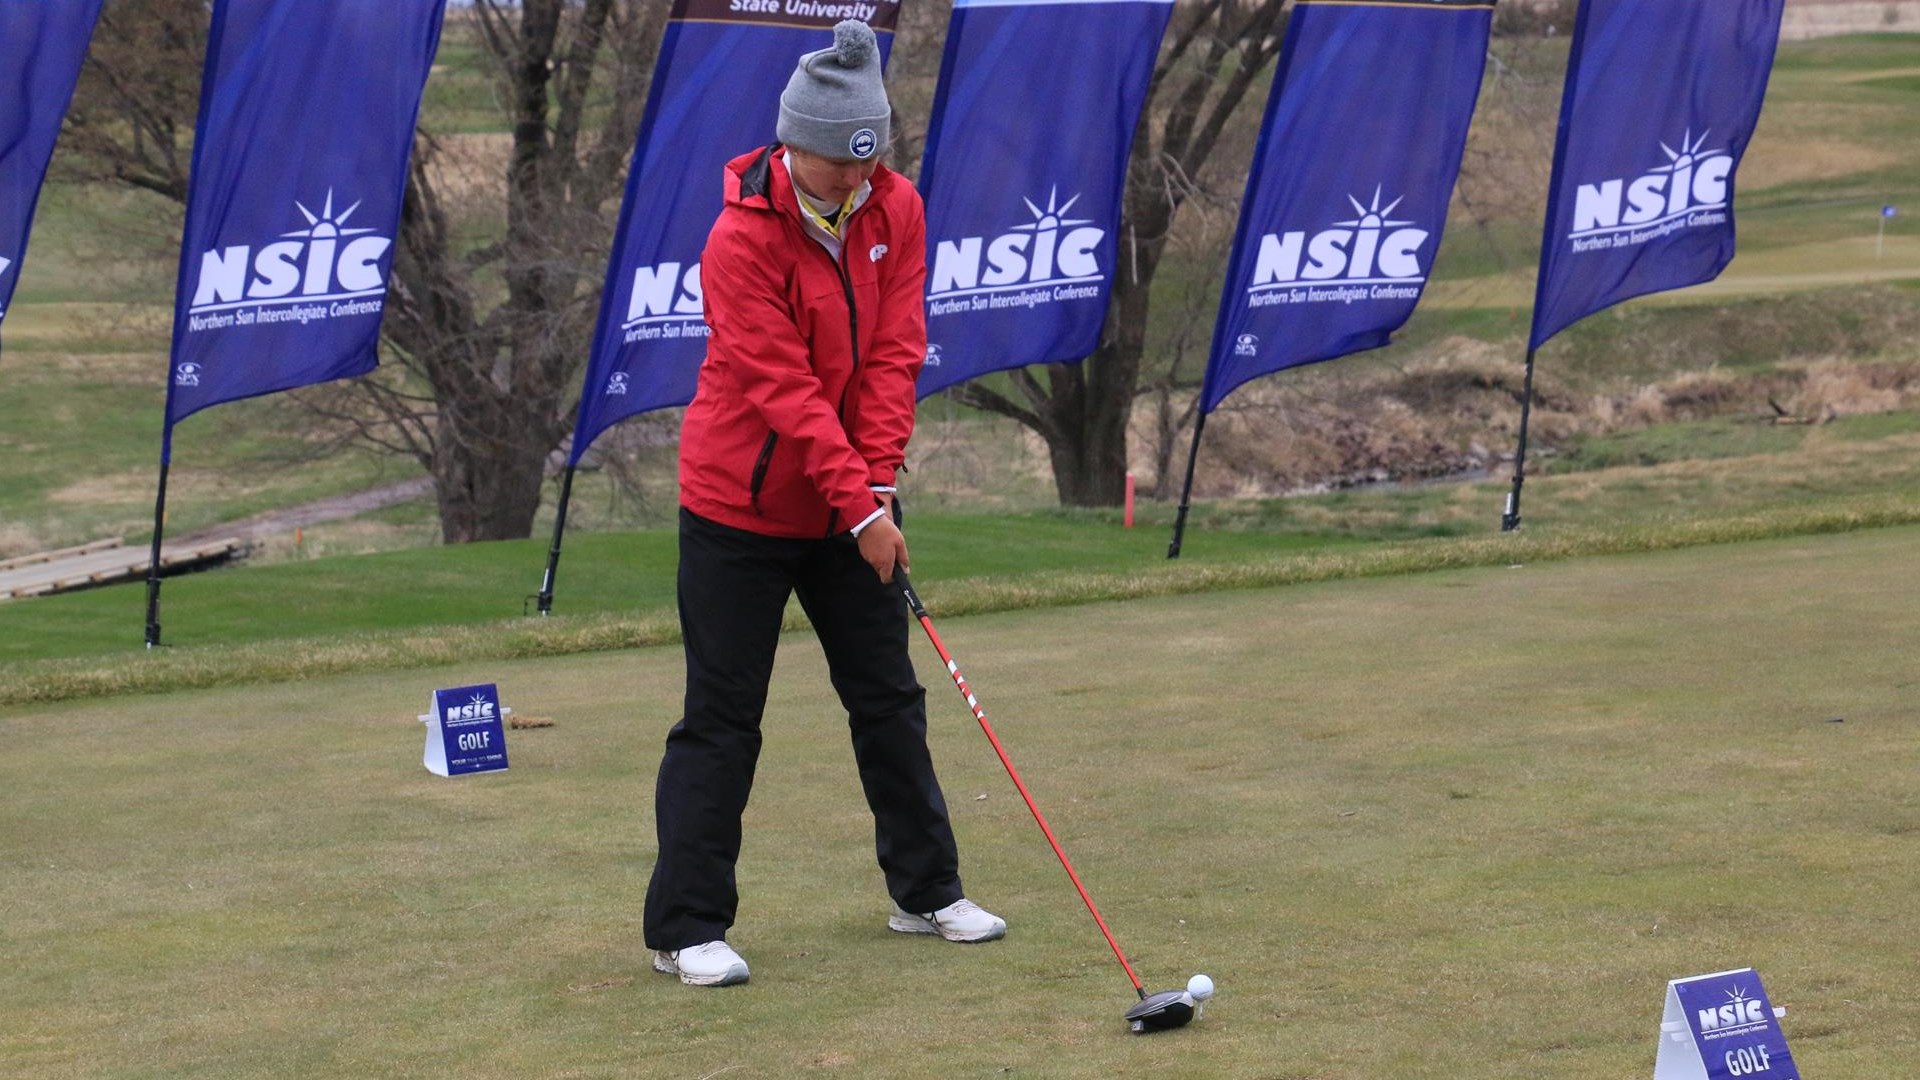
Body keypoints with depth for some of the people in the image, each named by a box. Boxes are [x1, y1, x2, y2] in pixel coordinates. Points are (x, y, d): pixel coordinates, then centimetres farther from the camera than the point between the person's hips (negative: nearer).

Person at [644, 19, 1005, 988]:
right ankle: (684, 928, 2)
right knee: (722, 722, -3)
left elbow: (893, 352, -6)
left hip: (850, 502, 6)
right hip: (739, 507, -6)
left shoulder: (896, 210, -4)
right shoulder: (741, 239, -22)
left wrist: (878, 476, -17)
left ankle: (925, 890, 26)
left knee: (889, 697, 13)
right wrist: (858, 507, -27)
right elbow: (785, 389, -24)